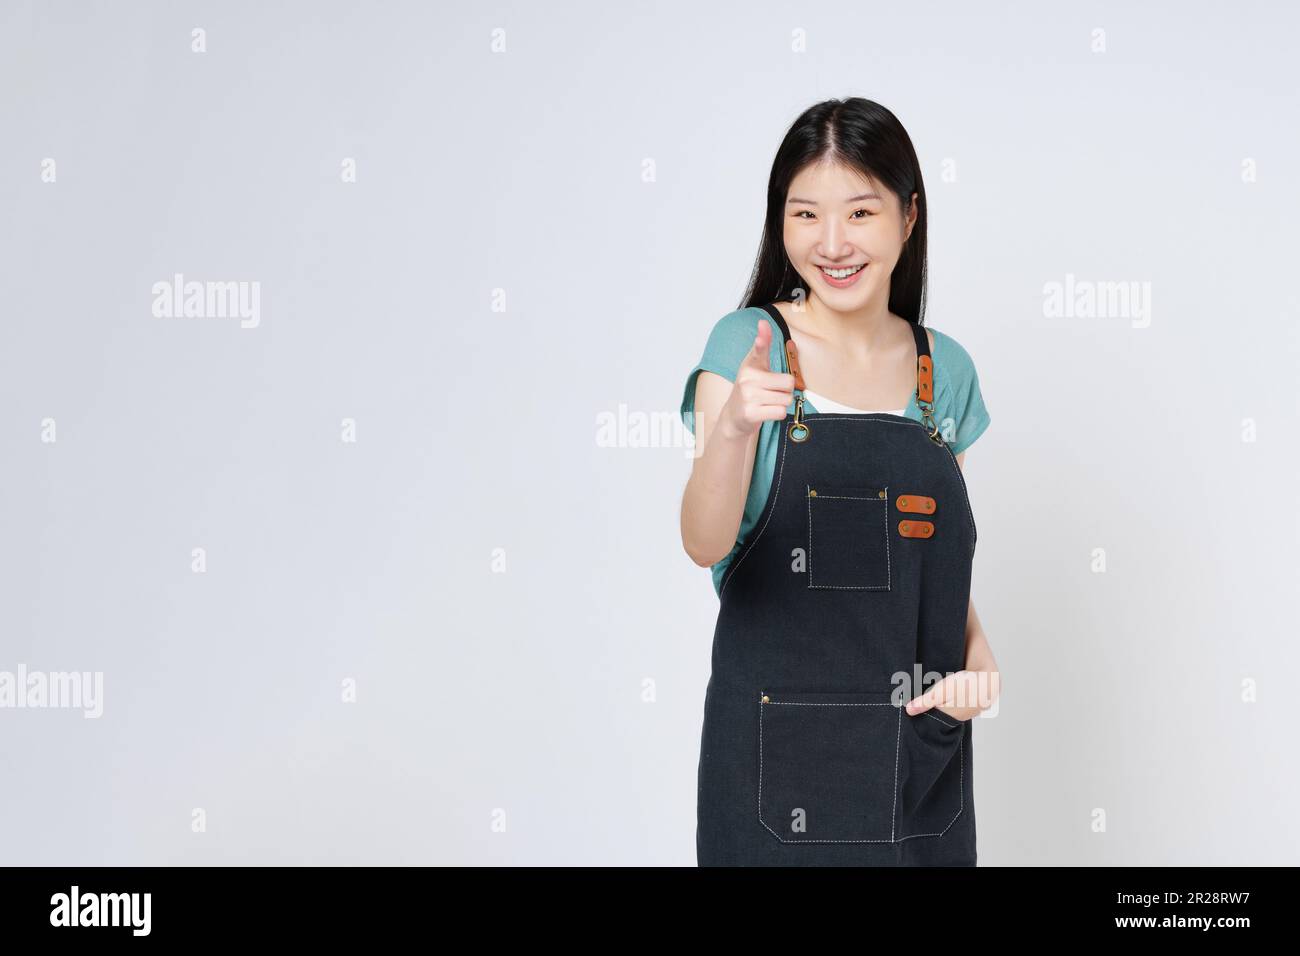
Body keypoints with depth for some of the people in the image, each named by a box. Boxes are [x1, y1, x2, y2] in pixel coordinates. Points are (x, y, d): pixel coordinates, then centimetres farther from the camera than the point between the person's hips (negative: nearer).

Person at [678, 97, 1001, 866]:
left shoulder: (948, 370, 4)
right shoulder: (748, 344, -7)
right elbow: (706, 543, -20)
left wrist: (976, 650, -5)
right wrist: (733, 426, -37)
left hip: (921, 749, 4)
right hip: (779, 752, -3)